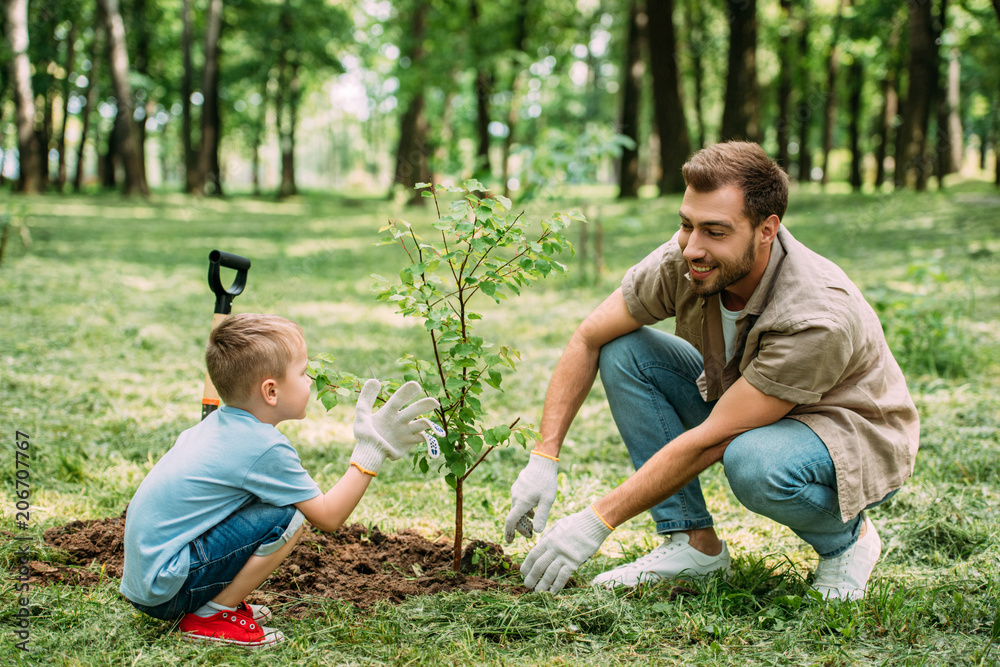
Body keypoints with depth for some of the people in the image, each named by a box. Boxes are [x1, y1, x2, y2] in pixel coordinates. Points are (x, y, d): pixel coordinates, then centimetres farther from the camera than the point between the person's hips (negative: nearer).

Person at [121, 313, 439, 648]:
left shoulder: (219, 421, 8)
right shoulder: (266, 448, -18)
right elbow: (328, 516, -12)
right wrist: (372, 451, -7)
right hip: (166, 589, -9)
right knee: (289, 518, -17)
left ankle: (218, 600, 13)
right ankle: (210, 616, -7)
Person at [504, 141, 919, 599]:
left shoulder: (819, 317, -36)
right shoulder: (682, 260, -20)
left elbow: (709, 441, -34)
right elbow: (588, 339, -9)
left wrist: (598, 521, -30)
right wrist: (542, 460, -17)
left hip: (859, 439, -6)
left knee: (753, 462, -40)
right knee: (624, 352, -13)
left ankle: (847, 538, -4)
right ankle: (694, 542, -6)